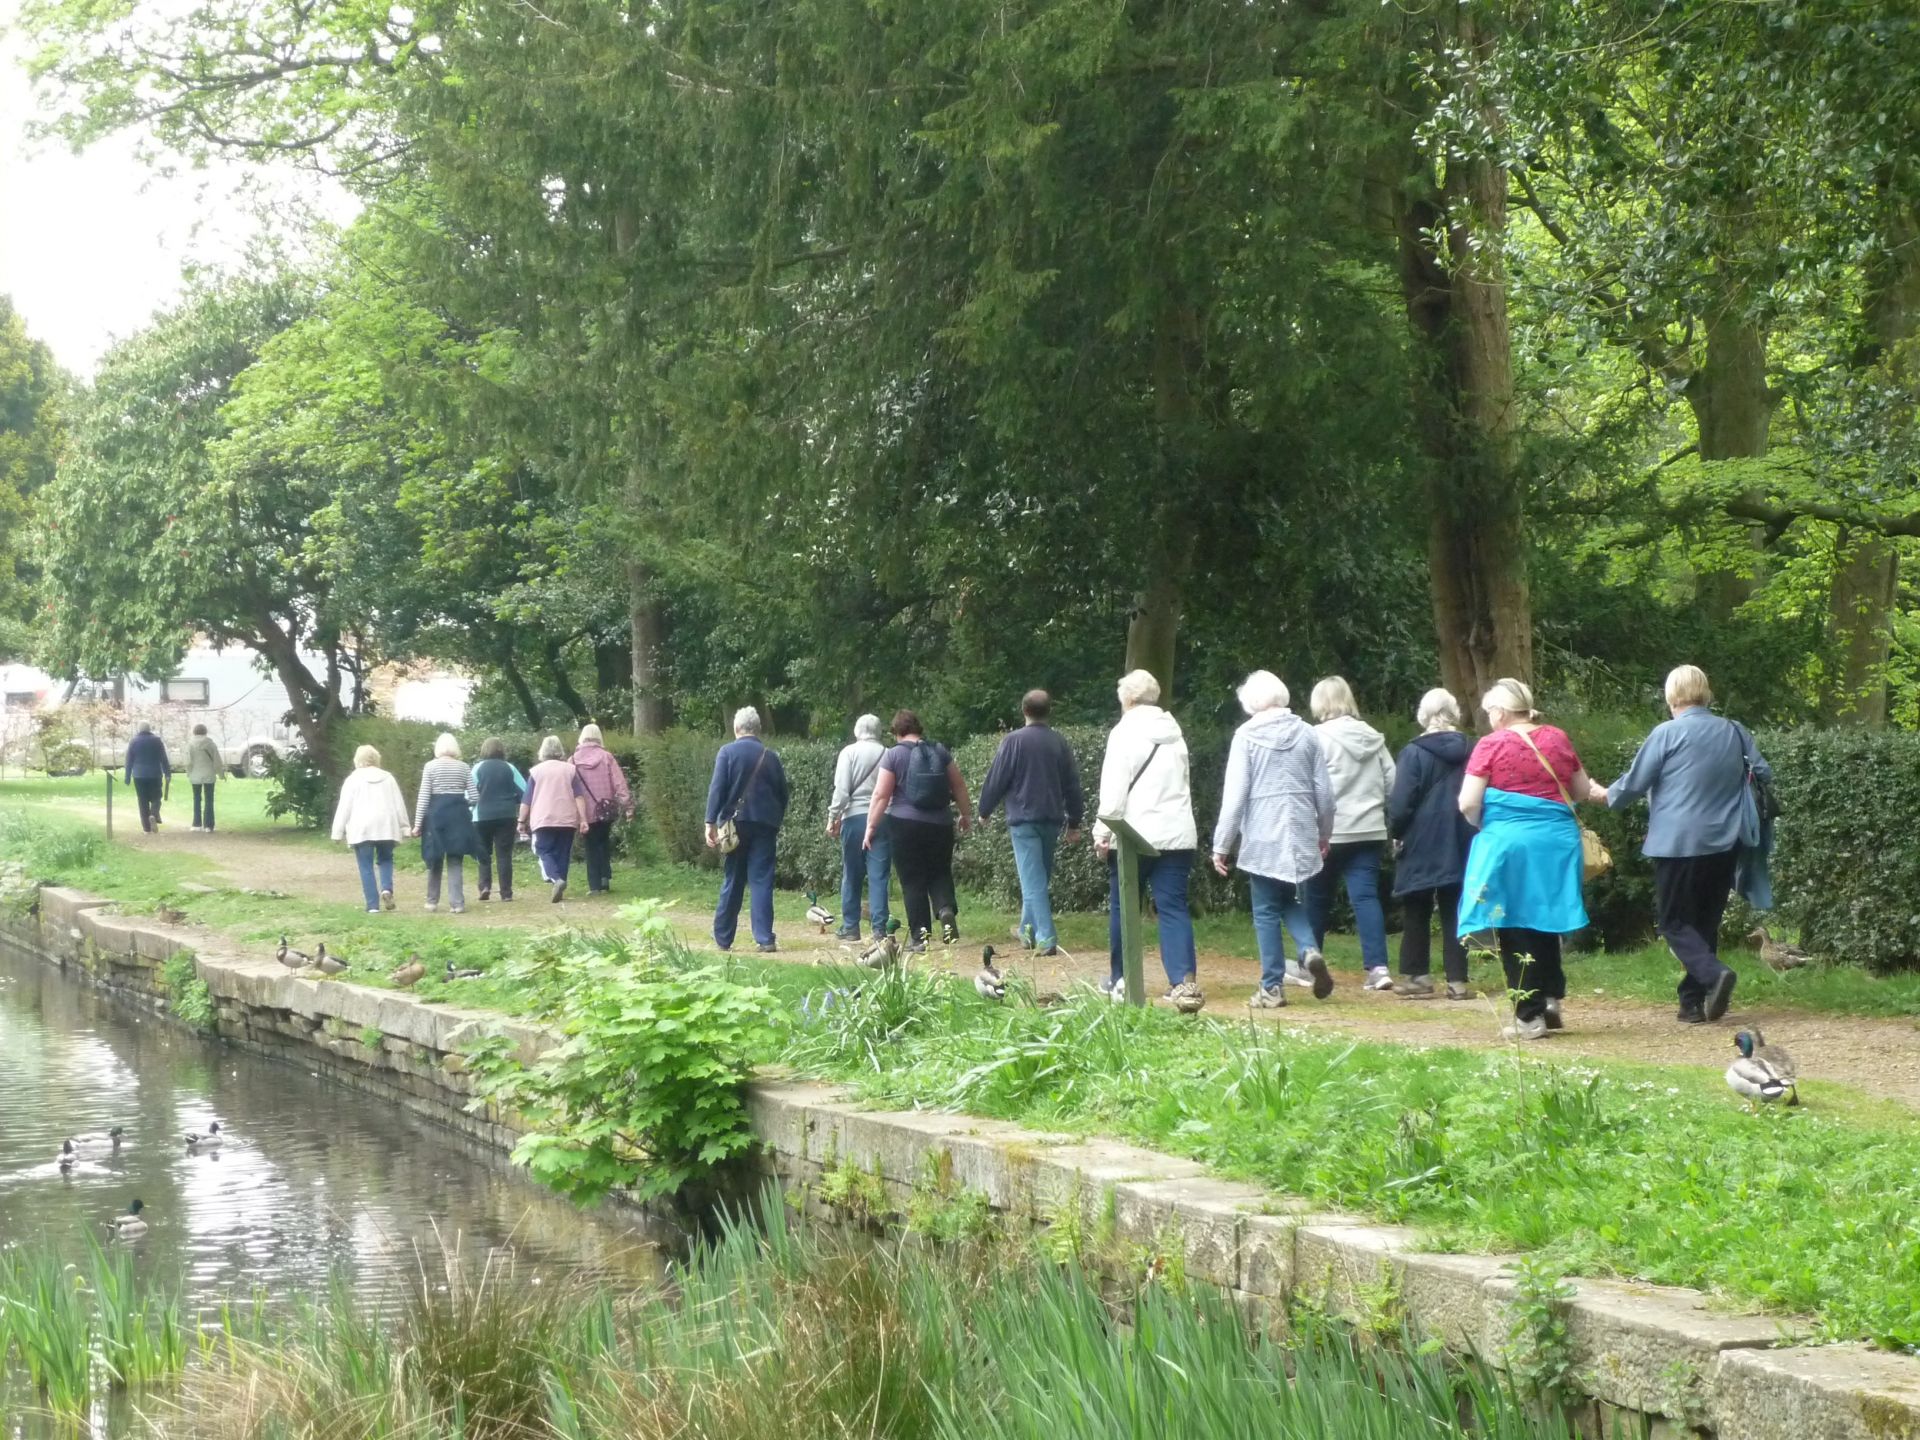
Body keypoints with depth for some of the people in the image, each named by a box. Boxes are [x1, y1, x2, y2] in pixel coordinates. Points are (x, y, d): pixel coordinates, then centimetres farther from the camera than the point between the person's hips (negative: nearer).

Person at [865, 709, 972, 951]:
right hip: (940, 824, 3)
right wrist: (966, 814, 20)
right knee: (940, 873, 16)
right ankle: (947, 909, -13)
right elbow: (959, 785, 9)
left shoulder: (894, 755, -5)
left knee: (913, 882, 3)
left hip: (906, 825, -3)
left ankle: (919, 937, 3)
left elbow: (881, 795, -9)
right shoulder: (940, 751, 5)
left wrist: (871, 826, -4)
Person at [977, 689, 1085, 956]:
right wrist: (1074, 822, 18)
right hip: (1052, 819, 5)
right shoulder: (1059, 742, 5)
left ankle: (1046, 938, -16)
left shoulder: (1014, 741, -9)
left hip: (1023, 819, -5)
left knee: (1032, 881, -7)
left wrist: (984, 811, 10)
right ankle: (1029, 931, 30)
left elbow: (996, 780, -6)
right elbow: (1072, 784, 10)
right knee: (1041, 877, 19)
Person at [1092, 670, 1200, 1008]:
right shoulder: (1174, 733, 15)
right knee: (1174, 908, -2)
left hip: (1134, 836, -5)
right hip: (1176, 835, 5)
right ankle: (1185, 981, -17)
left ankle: (1120, 979, 18)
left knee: (1123, 908, 10)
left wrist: (1103, 832, -8)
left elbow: (1114, 788, -12)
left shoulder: (1125, 732, -6)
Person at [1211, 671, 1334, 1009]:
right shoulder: (1307, 733, 3)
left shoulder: (1246, 736, -7)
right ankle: (1310, 950, -7)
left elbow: (1235, 794, -9)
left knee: (1267, 912, 6)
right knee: (1292, 902, 19)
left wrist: (1221, 844, -3)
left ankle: (1272, 987, 6)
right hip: (1301, 837, 3)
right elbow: (1324, 791, 7)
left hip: (1262, 839, -3)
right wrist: (1324, 833, 21)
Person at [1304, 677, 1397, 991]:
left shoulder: (1319, 737, -9)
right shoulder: (1373, 737, 9)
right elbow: (1392, 783, 11)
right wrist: (1396, 827, 20)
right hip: (1370, 830, 4)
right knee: (1366, 896, -1)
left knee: (1317, 898, 10)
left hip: (1329, 832, -4)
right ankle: (1378, 967, -14)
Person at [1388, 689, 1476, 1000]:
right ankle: (1457, 981, 4)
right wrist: (1471, 830, 12)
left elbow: (1401, 803, -14)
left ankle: (1417, 977, 9)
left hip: (1421, 845, -3)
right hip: (1459, 845, 3)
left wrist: (1396, 833, 1)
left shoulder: (1414, 753, -11)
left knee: (1416, 914, 8)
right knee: (1454, 913, 8)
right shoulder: (1471, 752, 1)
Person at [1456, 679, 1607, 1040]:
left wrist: (1484, 824, 10)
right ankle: (1551, 998, 18)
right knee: (1545, 923, 20)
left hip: (1509, 843, -4)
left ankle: (1530, 1015, 3)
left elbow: (1468, 804, -10)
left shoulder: (1491, 744, -8)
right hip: (1557, 841, 4)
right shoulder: (1557, 738, 5)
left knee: (1515, 929, 3)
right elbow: (1582, 790, 15)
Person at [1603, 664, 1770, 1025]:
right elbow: (1764, 773, 12)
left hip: (1679, 843, -5)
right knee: (1706, 920, 14)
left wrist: (1608, 795, 16)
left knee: (1675, 920, 3)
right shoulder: (1734, 732, 4)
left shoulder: (1667, 734, -9)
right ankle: (1693, 1003, 14)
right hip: (1724, 843, 5)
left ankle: (1714, 974, -20)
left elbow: (1634, 783, -5)